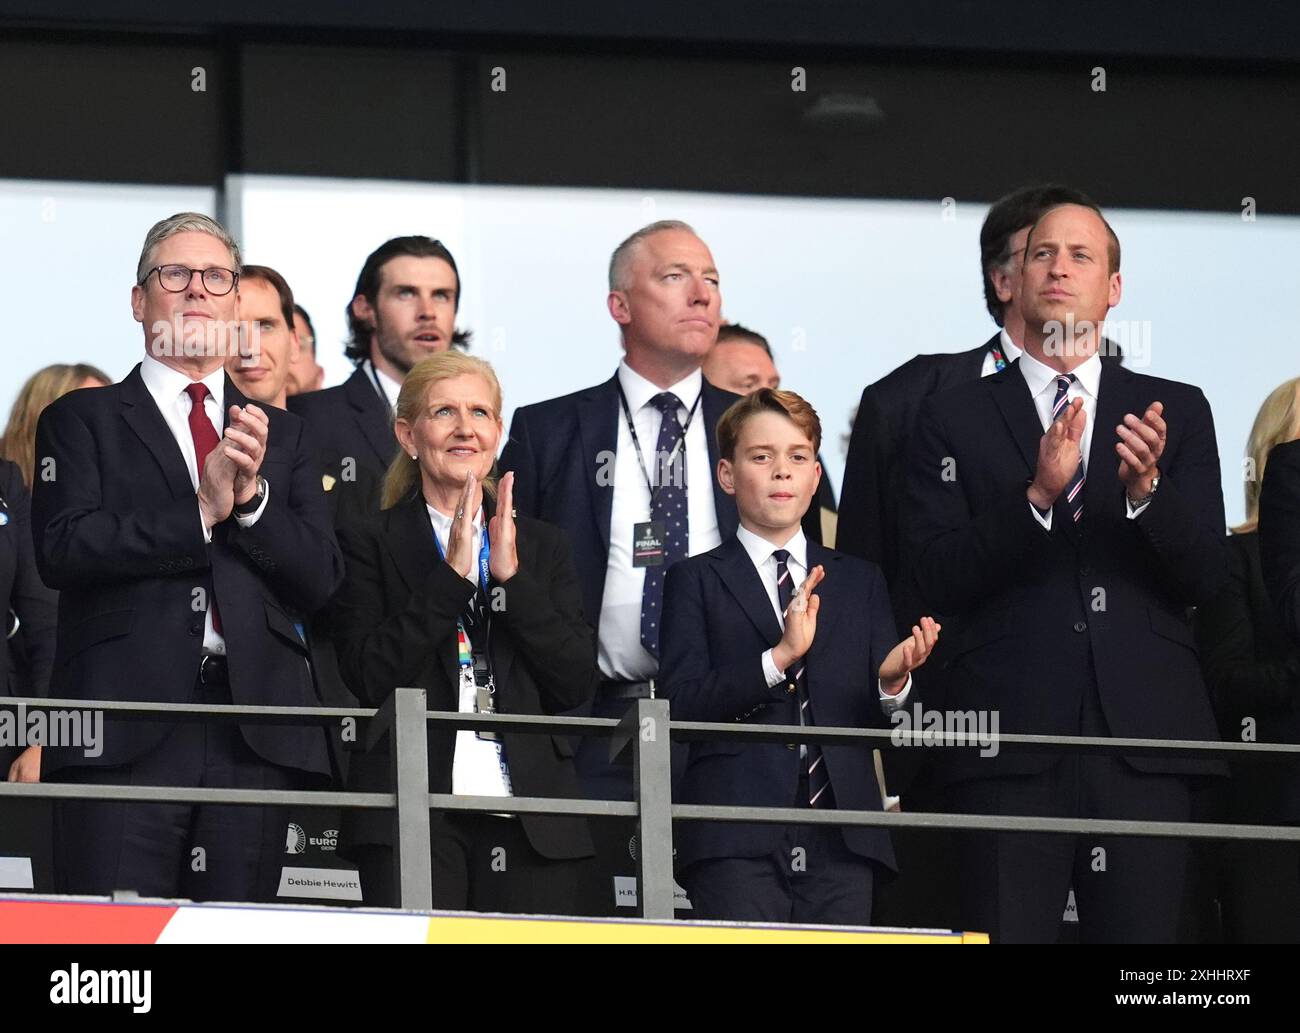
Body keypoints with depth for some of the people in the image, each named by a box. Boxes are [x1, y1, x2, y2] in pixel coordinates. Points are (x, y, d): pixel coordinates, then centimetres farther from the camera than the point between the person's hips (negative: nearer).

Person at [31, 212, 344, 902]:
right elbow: (62, 549, -6)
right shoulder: (82, 420, 11)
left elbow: (320, 579, 10)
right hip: (123, 737, -3)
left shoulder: (283, 436, 21)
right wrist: (201, 512, -10)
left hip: (255, 740, 3)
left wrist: (252, 497, -6)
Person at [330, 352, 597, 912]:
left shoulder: (542, 545, 16)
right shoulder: (368, 545, 7)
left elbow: (577, 683, 5)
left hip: (530, 820, 3)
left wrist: (511, 576, -5)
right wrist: (451, 573, -12)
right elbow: (371, 677, -6)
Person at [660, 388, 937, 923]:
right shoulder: (696, 581, 10)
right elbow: (681, 704, -5)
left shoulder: (860, 582, 20)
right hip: (737, 838, -3)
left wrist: (892, 681, -11)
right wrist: (778, 657, -17)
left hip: (840, 838, 3)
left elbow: (877, 719, 12)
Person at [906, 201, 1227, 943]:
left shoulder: (1176, 413, 13)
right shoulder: (955, 421, 10)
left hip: (1146, 736, 1)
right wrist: (1037, 497, -16)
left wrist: (1147, 490, -15)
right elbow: (940, 581, -1)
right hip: (1013, 736, -1)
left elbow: (1206, 577, 5)